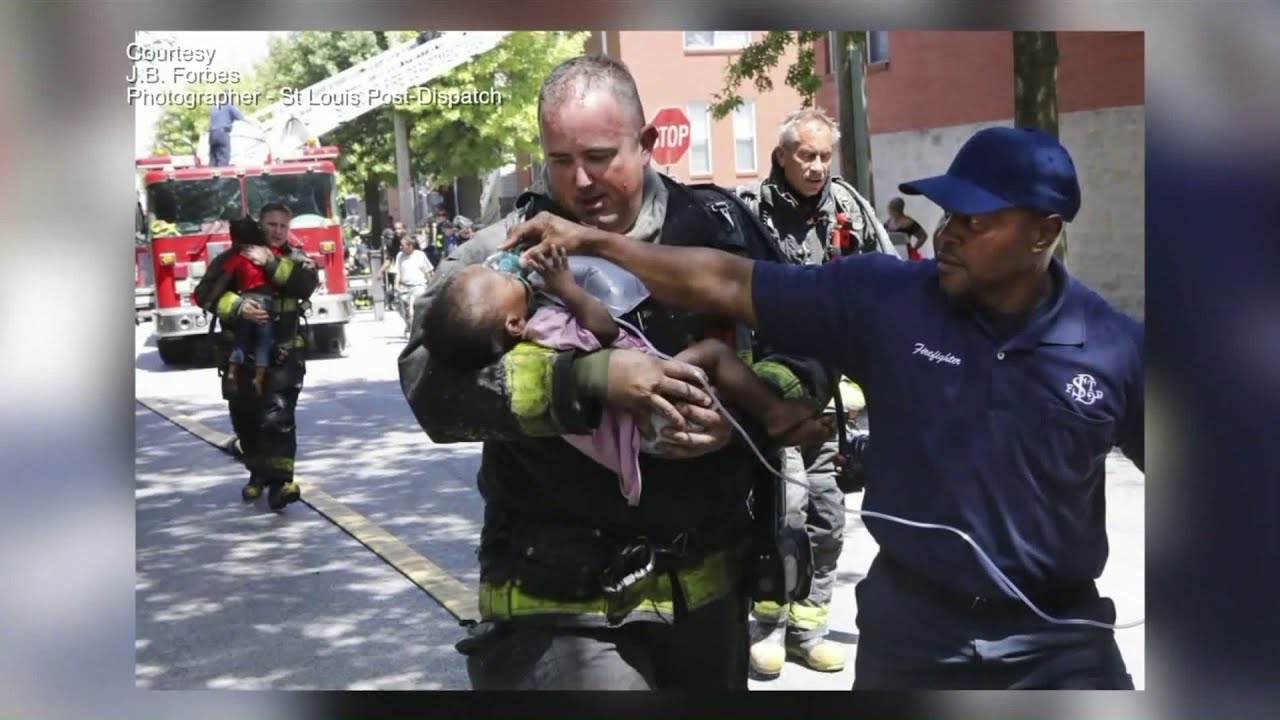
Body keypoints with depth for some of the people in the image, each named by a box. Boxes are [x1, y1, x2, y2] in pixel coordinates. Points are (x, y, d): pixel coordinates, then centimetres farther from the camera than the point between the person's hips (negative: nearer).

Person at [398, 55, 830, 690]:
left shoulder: (718, 228, -1)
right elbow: (432, 378, -21)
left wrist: (747, 410, -17)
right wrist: (591, 379, -31)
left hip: (709, 583, 4)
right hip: (563, 597, -4)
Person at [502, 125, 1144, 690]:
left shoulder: (1116, 346, -8)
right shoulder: (884, 299, -8)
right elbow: (725, 285, -6)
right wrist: (591, 242, -10)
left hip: (1058, 638, -1)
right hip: (911, 622, 1)